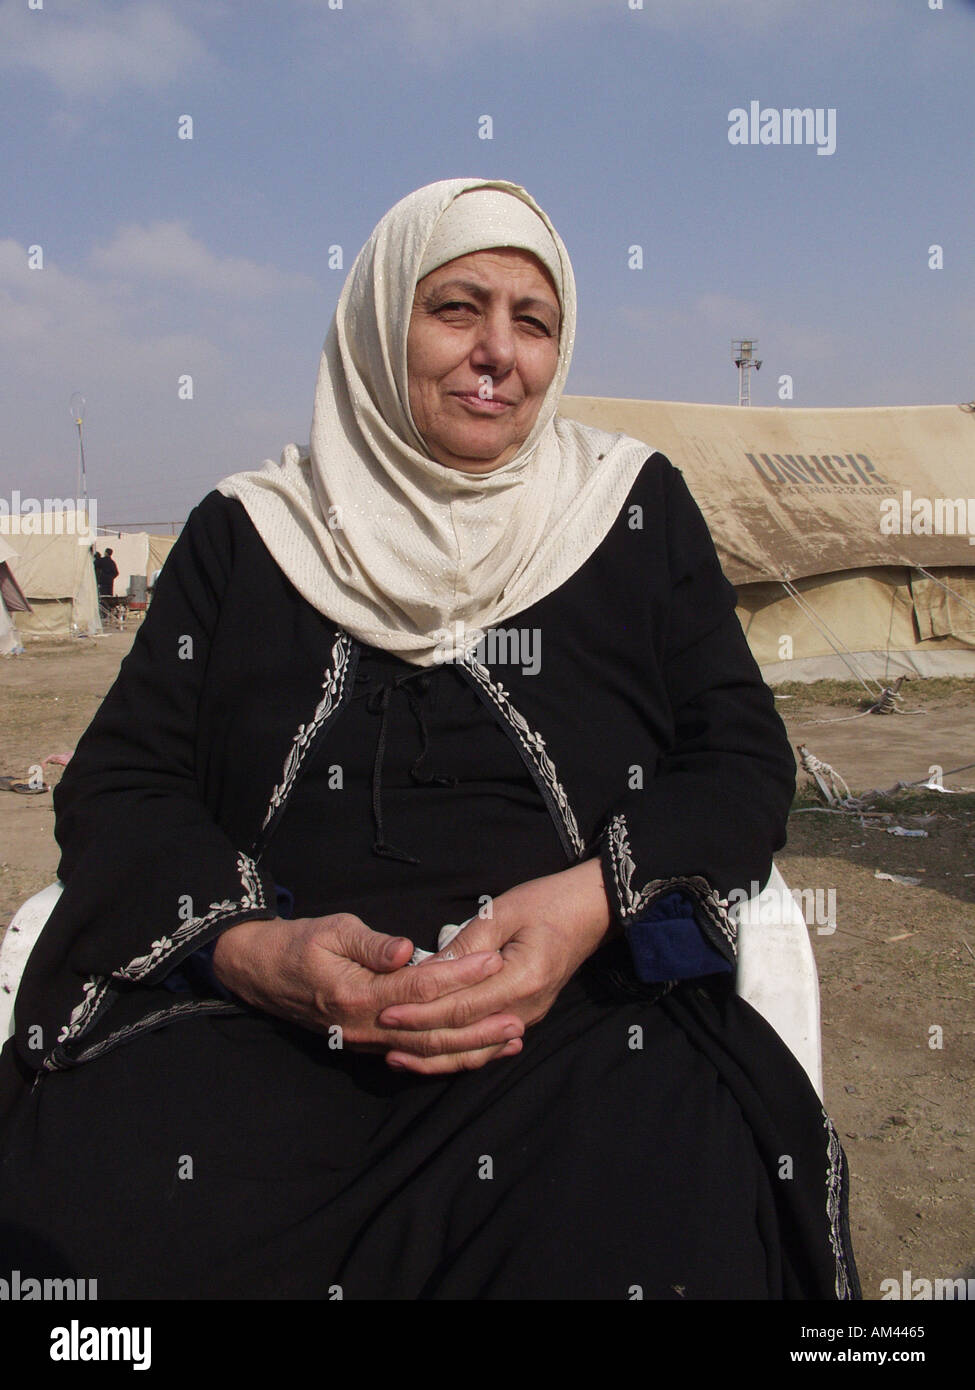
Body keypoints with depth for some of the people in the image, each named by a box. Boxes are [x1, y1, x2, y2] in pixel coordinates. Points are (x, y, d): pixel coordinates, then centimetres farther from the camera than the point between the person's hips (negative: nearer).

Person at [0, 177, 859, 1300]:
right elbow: (117, 782, 8)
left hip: (586, 1010, 0)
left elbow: (746, 762, 8)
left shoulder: (635, 507, 13)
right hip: (253, 1017, 1)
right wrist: (250, 946, -13)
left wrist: (596, 902, -13)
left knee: (637, 1242, -32)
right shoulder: (248, 532, 13)